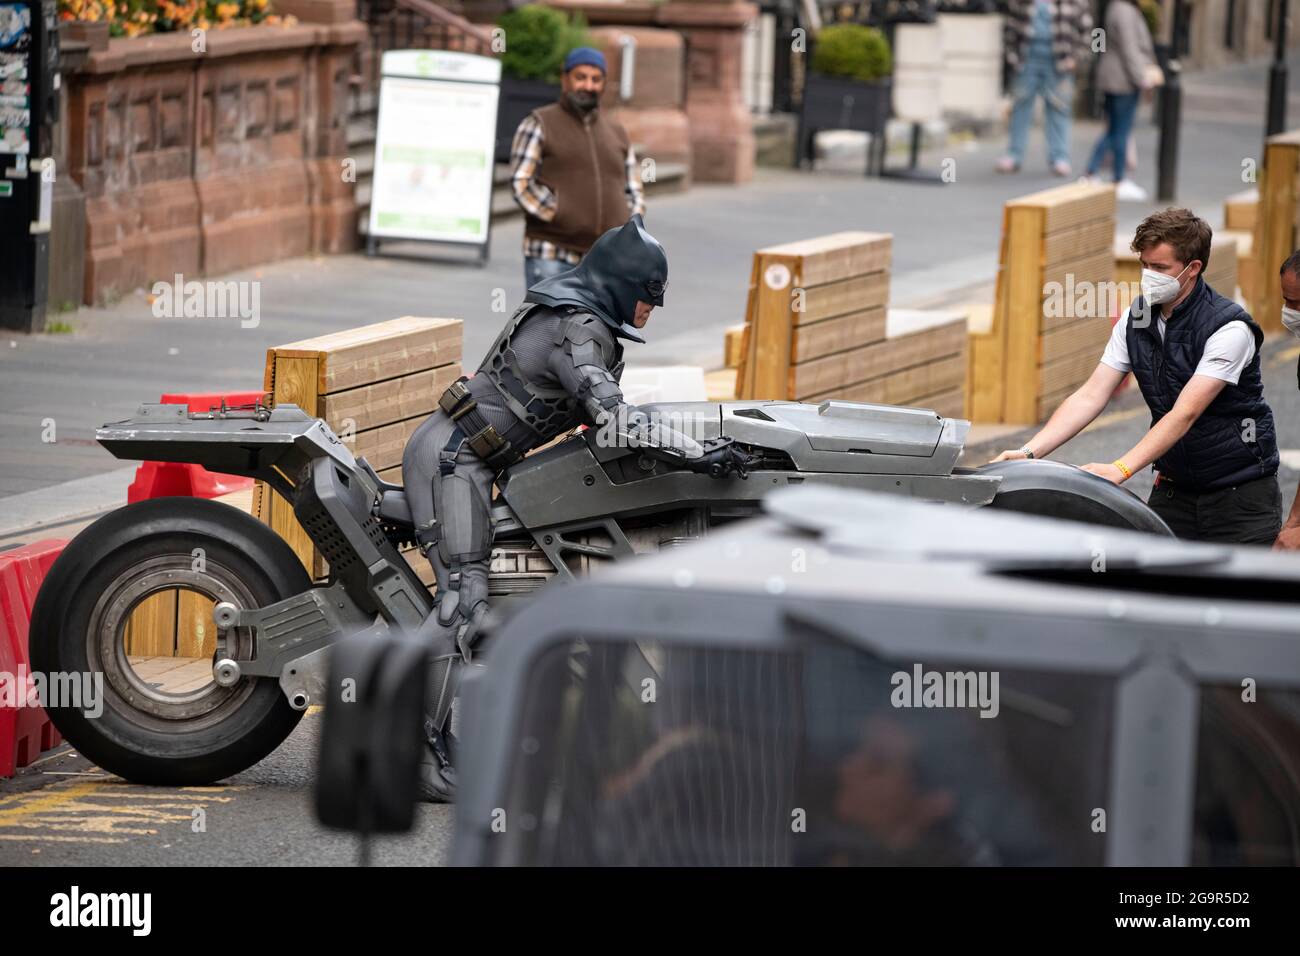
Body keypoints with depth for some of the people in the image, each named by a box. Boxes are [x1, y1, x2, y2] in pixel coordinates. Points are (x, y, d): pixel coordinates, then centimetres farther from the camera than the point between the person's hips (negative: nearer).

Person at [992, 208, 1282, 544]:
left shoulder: (1229, 328, -20)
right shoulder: (1137, 319, 0)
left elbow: (1185, 414, -27)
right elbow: (1090, 397, -3)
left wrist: (1120, 469, -37)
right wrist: (1030, 452, -16)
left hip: (1241, 491, -5)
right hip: (1174, 488, 5)